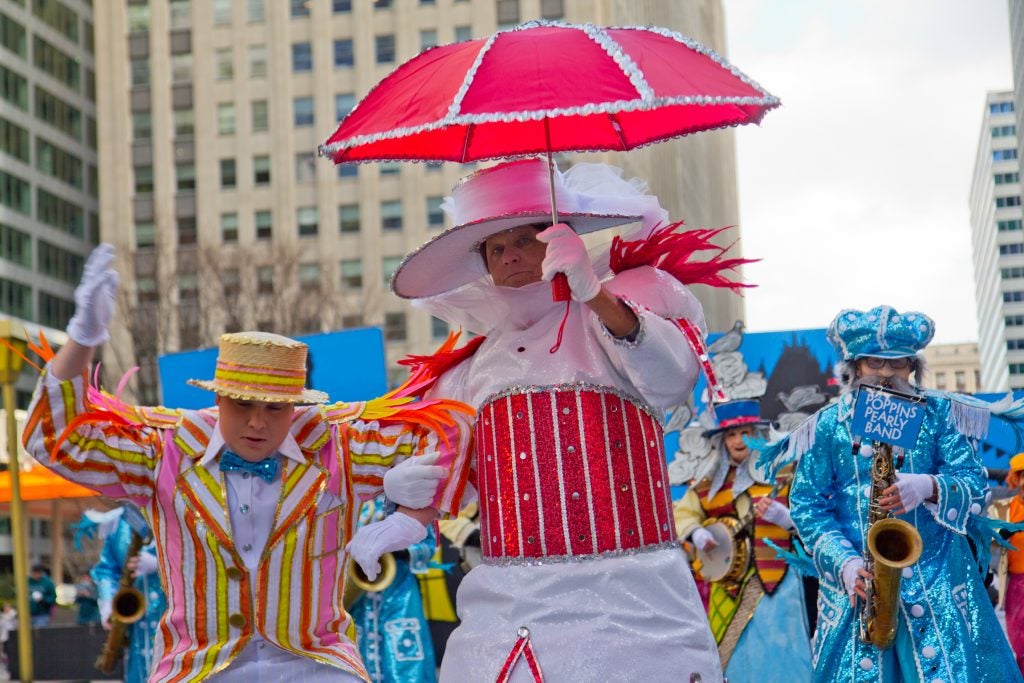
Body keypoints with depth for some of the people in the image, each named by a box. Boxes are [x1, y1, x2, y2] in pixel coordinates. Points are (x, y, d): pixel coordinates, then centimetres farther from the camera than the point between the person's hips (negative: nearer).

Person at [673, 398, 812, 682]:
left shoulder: (782, 471, -1)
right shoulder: (711, 483, 12)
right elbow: (683, 513, 18)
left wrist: (783, 515, -24)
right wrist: (696, 534, -3)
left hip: (774, 579, -5)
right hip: (728, 583, 5)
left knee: (775, 655, -11)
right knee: (732, 656, 6)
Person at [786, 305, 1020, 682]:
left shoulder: (937, 414, 4)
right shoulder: (828, 425, 2)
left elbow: (975, 486, 0)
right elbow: (806, 503, 0)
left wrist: (930, 487, -22)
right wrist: (843, 562, -14)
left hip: (938, 576, 0)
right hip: (858, 581, 0)